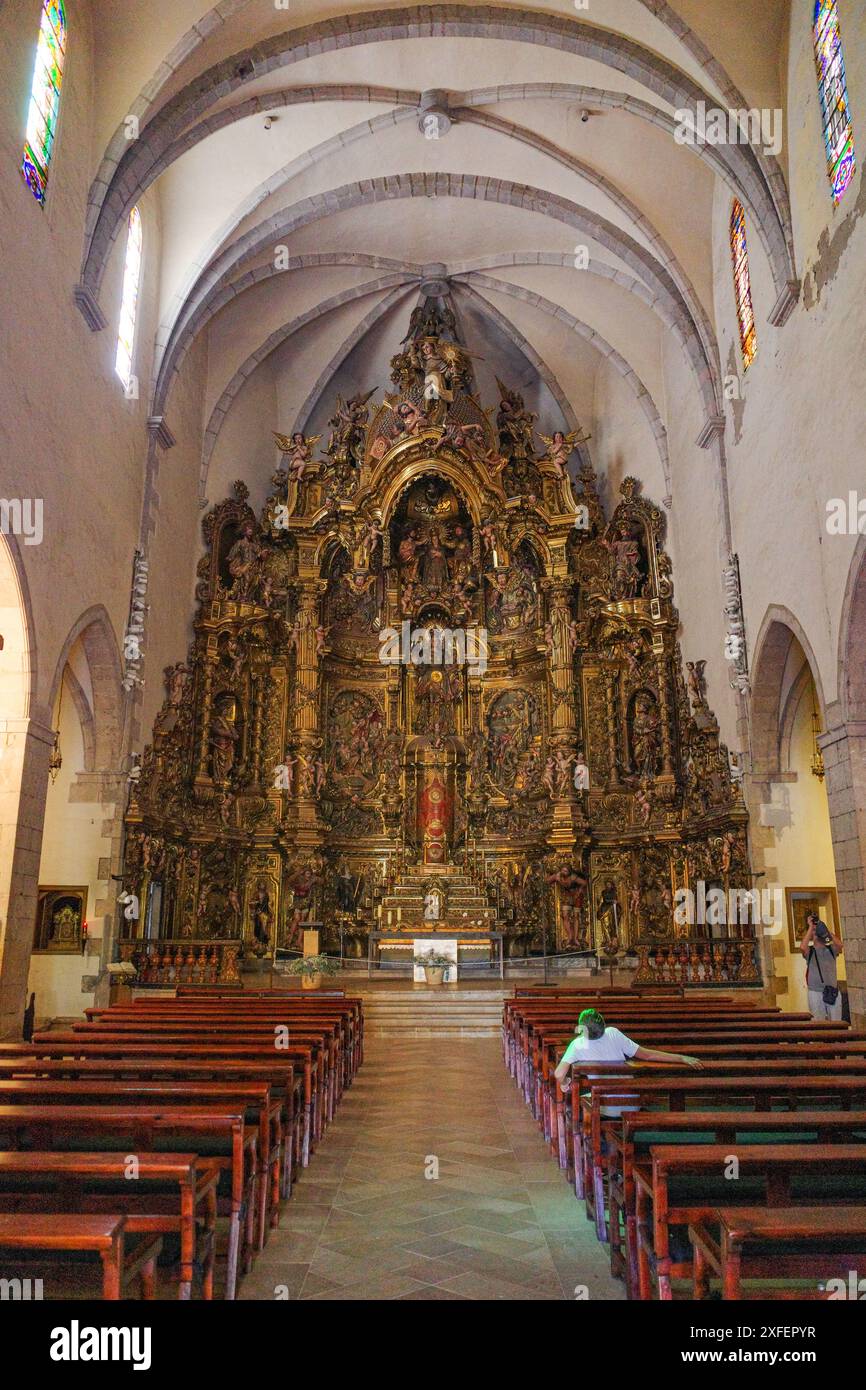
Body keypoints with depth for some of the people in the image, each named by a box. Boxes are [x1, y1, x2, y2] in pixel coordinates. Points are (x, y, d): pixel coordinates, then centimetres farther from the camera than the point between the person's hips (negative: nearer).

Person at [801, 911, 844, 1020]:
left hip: (833, 991, 2)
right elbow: (802, 947, -21)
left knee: (836, 1022, 3)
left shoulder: (831, 949, 9)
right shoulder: (810, 951, 3)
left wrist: (825, 928, -8)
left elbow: (839, 944, -13)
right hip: (815, 991, -2)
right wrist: (810, 927, -12)